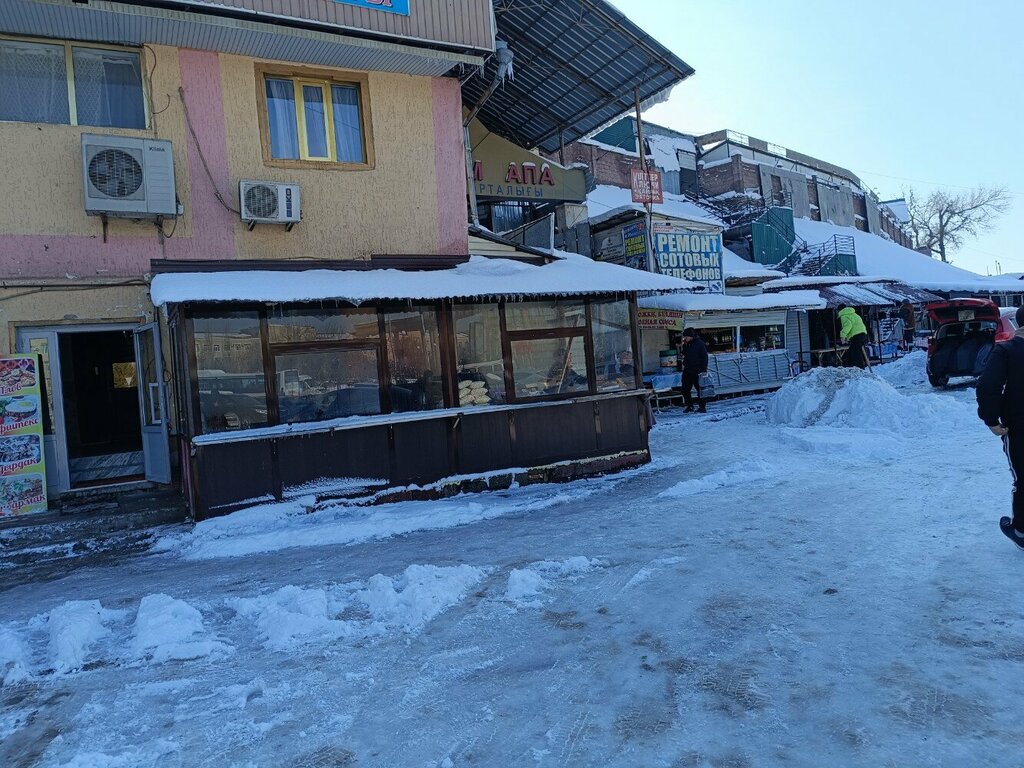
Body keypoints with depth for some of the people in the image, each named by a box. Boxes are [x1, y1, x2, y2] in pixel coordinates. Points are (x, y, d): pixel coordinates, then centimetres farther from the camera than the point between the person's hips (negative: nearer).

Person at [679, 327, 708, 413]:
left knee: (700, 389, 0)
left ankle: (702, 407, 8)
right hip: (687, 371, 6)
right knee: (685, 389, 5)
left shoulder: (699, 343, -9)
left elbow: (704, 357, -10)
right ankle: (689, 406, 16)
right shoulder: (685, 345, 9)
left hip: (697, 371, -6)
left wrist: (703, 370, -15)